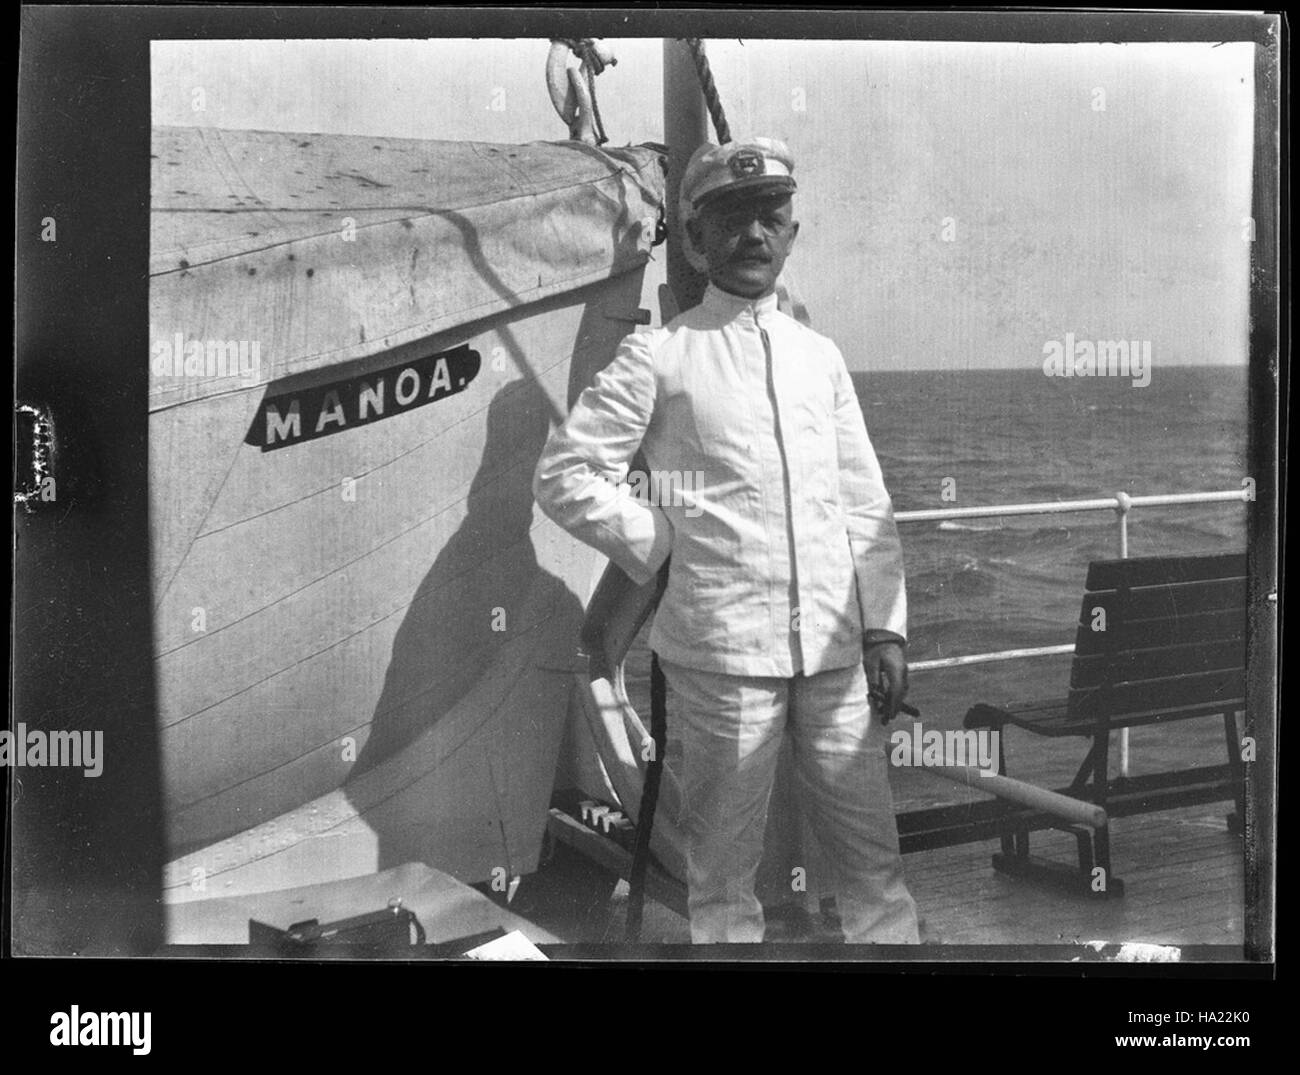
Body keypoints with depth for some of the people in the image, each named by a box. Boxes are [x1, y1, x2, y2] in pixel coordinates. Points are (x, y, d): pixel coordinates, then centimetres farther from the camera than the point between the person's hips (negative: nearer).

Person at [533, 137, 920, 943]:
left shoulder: (820, 355, 13)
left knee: (874, 854, 8)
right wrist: (661, 544, -1)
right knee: (726, 866, 7)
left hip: (837, 649, 4)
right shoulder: (661, 356, 1)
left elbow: (866, 503, 12)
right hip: (723, 650, -3)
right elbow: (565, 475, -1)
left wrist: (886, 628, 5)